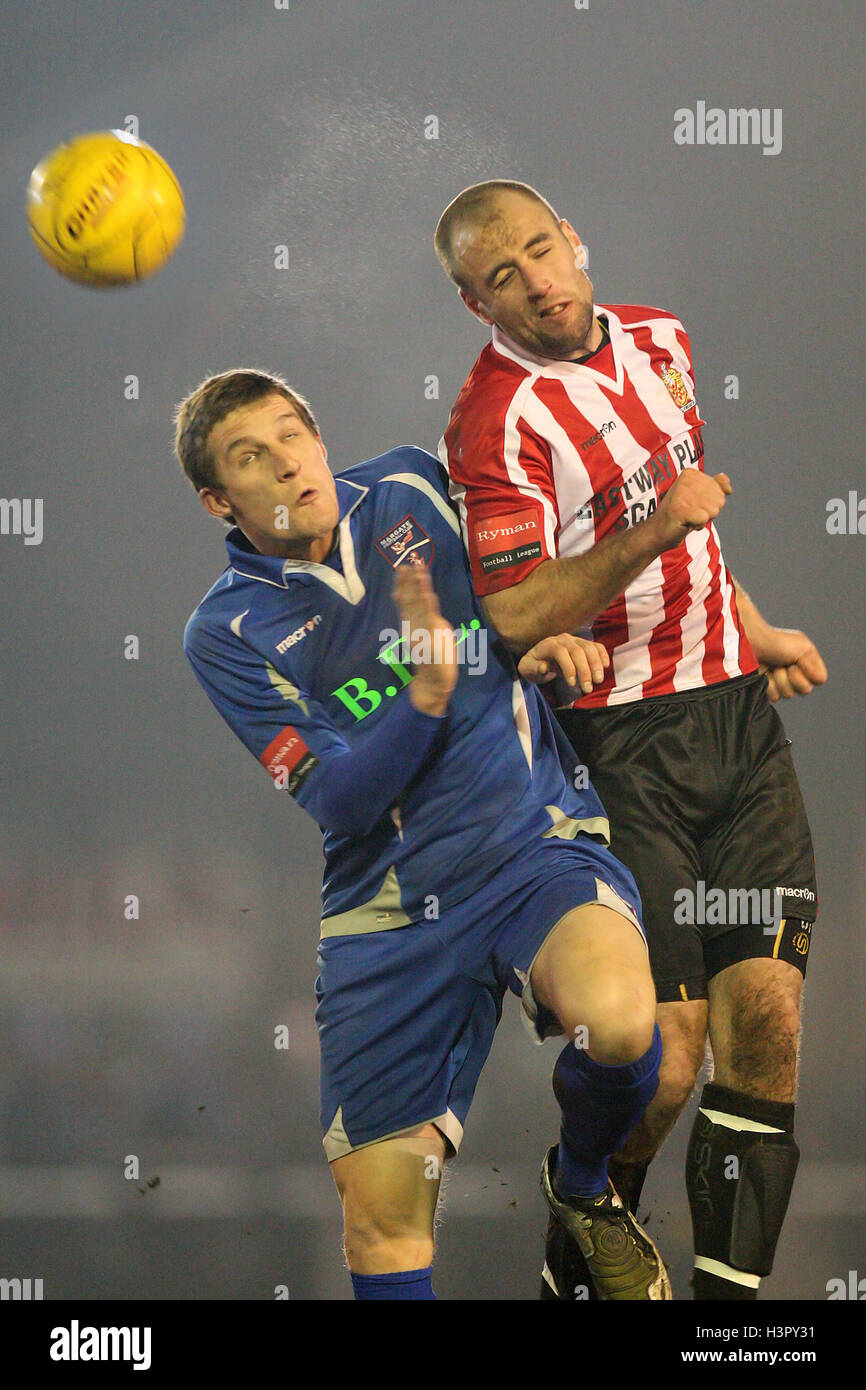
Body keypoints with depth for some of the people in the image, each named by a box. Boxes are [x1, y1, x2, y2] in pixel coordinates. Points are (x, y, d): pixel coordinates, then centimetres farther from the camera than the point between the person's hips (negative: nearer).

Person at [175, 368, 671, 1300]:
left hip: (536, 844, 0)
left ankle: (583, 1188, 1)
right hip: (389, 909, 0)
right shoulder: (227, 634, -3)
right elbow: (339, 802, -11)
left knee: (618, 1022, -31)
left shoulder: (411, 489, 4)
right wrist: (428, 695, -26)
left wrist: (550, 630, 3)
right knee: (380, 1211, -6)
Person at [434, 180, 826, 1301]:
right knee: (661, 1060, -12)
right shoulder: (497, 418, -14)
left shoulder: (657, 339, 11)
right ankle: (574, 1277, 10)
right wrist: (650, 534, -27)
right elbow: (513, 618, -20)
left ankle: (731, 1290, 1)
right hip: (622, 747, -6)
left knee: (766, 1017, -4)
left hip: (737, 707, 7)